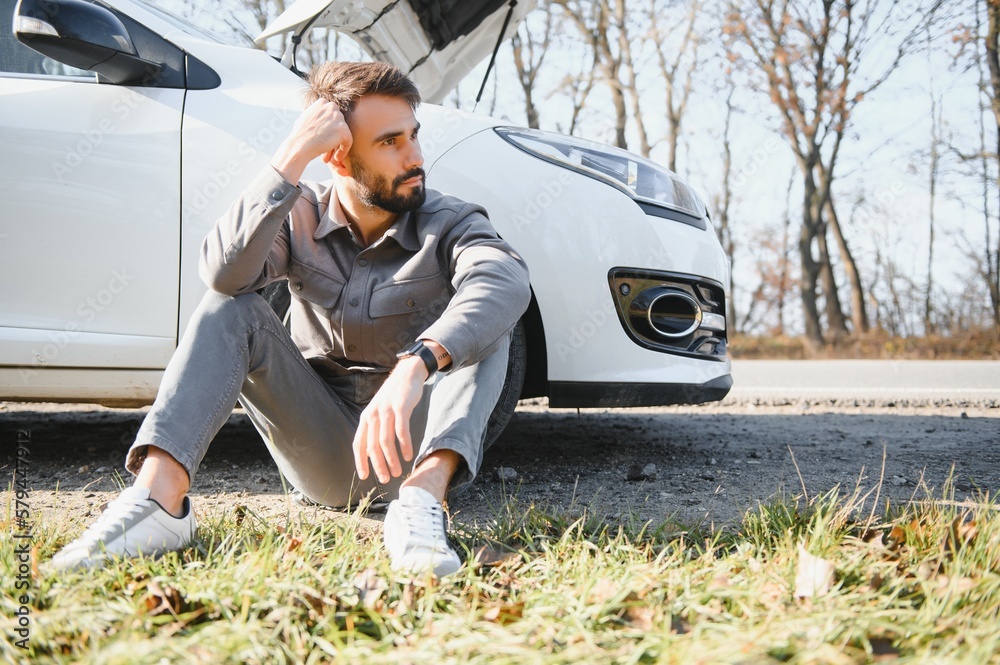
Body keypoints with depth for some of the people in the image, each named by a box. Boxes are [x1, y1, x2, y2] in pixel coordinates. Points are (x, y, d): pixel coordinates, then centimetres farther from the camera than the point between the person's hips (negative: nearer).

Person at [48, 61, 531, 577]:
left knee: (484, 323, -24)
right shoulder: (301, 217, 0)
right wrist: (292, 156, -24)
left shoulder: (448, 224, -7)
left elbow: (507, 282, -32)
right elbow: (226, 272, -23)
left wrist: (416, 365, -50)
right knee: (230, 308, -16)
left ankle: (422, 496, -43)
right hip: (321, 451, 2)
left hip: (412, 449, -1)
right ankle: (160, 493, -34)